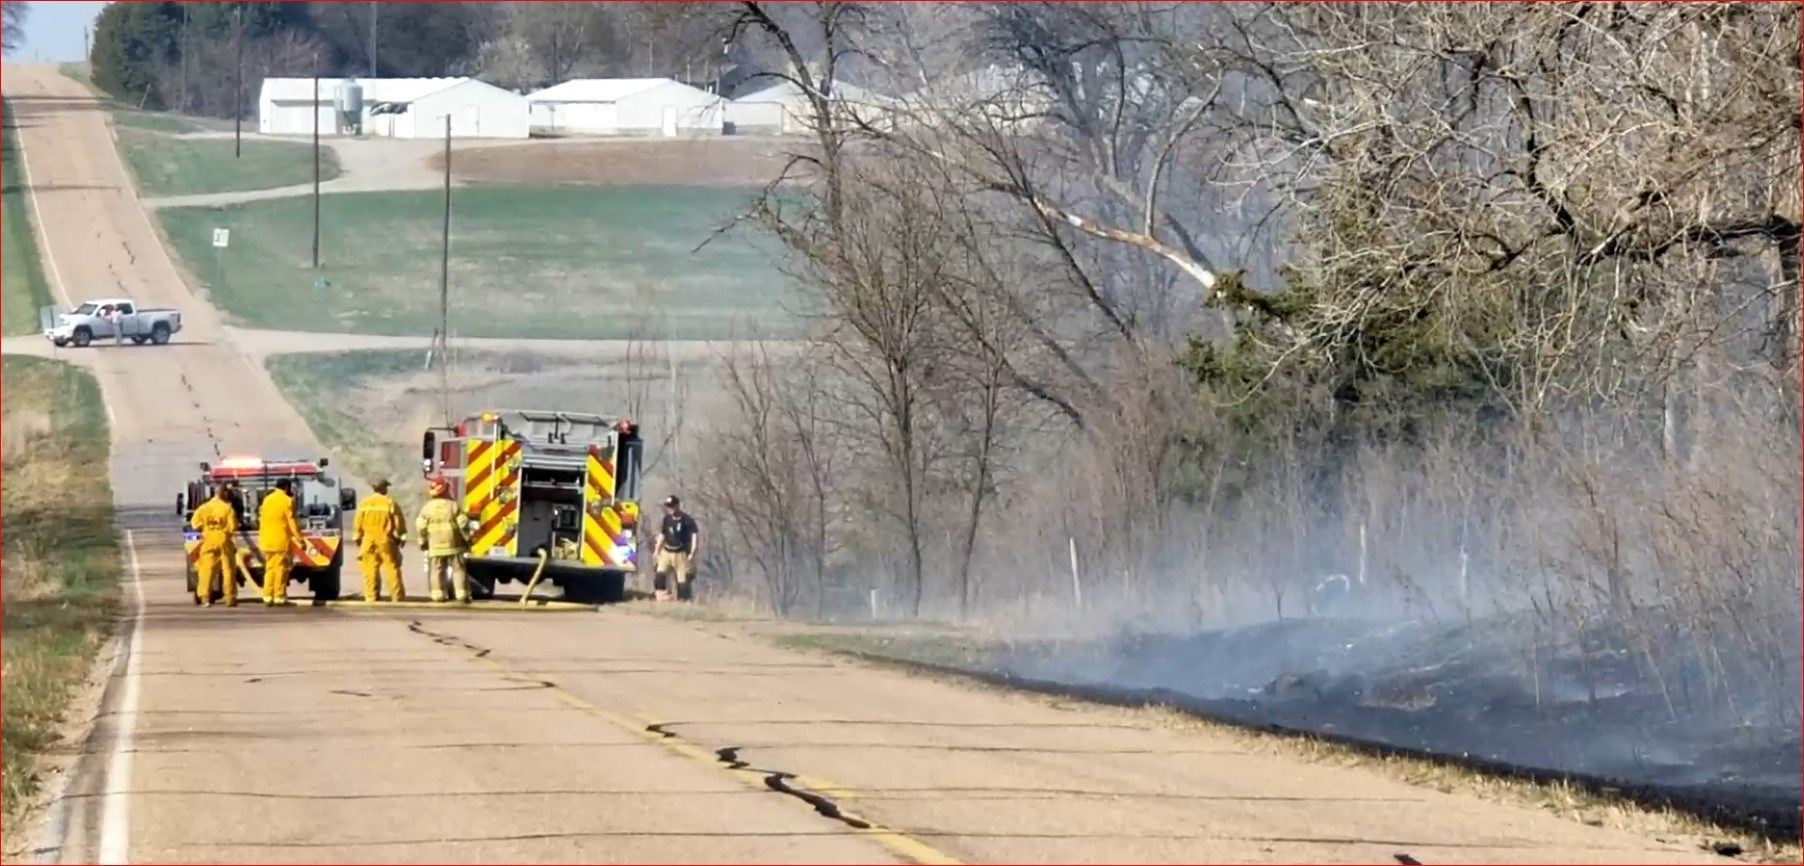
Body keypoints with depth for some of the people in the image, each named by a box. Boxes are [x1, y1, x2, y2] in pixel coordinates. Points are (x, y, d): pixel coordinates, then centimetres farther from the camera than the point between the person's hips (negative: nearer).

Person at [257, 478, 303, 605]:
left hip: (267, 541, 6)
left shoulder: (267, 500, 12)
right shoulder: (287, 501, -7)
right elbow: (291, 521, -12)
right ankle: (279, 596, -3)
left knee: (270, 568, 10)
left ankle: (267, 596, 6)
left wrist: (260, 538, 20)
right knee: (281, 568, -1)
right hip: (281, 541, -6)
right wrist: (299, 538, -10)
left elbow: (261, 519, 14)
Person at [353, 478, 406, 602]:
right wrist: (401, 537, 6)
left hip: (368, 542, 2)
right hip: (386, 541, -2)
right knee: (392, 569, 1)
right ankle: (397, 596, 0)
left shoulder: (363, 504, 2)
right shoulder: (390, 503, -6)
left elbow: (358, 524, 5)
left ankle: (370, 596, 2)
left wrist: (357, 538, 16)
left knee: (370, 570, 5)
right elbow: (399, 523, -4)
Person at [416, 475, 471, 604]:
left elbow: (421, 528, 0)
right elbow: (462, 524, -6)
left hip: (435, 546, 1)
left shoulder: (427, 508, -4)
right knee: (458, 569, 5)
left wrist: (423, 542, 14)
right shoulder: (453, 506, -8)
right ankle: (462, 595, 0)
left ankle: (437, 594, 1)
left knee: (436, 570, 7)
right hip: (453, 545, -1)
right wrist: (467, 539, 7)